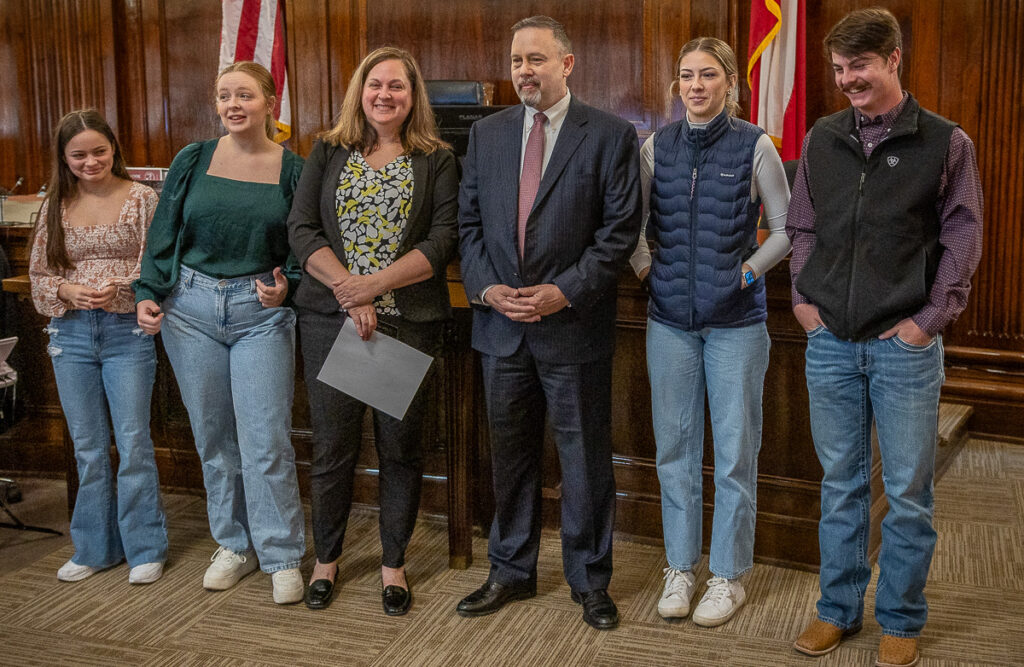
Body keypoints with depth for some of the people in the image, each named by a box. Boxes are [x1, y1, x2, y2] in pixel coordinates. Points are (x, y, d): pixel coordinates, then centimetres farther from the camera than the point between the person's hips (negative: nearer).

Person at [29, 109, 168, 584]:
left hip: (128, 331, -3)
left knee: (133, 441, -2)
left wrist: (121, 287, -21)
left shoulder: (141, 198, -2)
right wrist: (67, 290, -9)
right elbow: (38, 272, 10)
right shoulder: (56, 205, 8)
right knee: (88, 447, 11)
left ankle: (145, 549, 11)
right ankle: (96, 548, 24)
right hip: (72, 333, 4)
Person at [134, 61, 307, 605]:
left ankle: (283, 558, 7)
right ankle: (233, 544, 26)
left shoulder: (292, 170, 1)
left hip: (261, 313, -2)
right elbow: (164, 234, 7)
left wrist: (285, 285, -12)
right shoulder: (193, 161, 4)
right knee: (213, 436, 10)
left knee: (266, 441, -5)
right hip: (191, 309, 3)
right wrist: (148, 293, -4)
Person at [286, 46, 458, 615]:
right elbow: (301, 228, 0)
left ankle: (393, 564, 23)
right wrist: (347, 288, -13)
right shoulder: (327, 154, 9)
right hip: (330, 317, 1)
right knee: (332, 445, 7)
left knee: (401, 445, 7)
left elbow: (443, 240, -6)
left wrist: (376, 283, -15)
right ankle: (326, 558, 26)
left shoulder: (437, 161, 4)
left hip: (408, 321, -1)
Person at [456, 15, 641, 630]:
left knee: (585, 459, 7)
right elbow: (470, 222, 10)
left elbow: (621, 229, -7)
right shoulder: (487, 134, 10)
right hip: (502, 325, 4)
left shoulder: (611, 135, -4)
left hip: (574, 326, -4)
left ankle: (591, 581, 23)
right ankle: (512, 573, 30)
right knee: (510, 455, 15)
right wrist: (486, 287, -5)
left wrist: (564, 292, -16)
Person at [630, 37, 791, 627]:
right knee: (675, 446, 9)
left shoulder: (755, 146, -3)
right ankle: (681, 568, 23)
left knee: (735, 451, 4)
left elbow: (787, 227, 2)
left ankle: (729, 576, 18)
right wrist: (645, 265, 1)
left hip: (736, 319, -3)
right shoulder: (658, 146, 5)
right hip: (671, 318, 3)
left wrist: (749, 270, -7)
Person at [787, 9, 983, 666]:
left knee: (908, 490, 5)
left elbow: (962, 240, -2)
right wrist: (803, 297, 5)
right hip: (831, 341, 3)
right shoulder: (822, 139, 7)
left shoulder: (946, 143, -2)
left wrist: (930, 319, -8)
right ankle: (839, 609, 26)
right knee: (841, 482, 13)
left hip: (905, 344, -3)